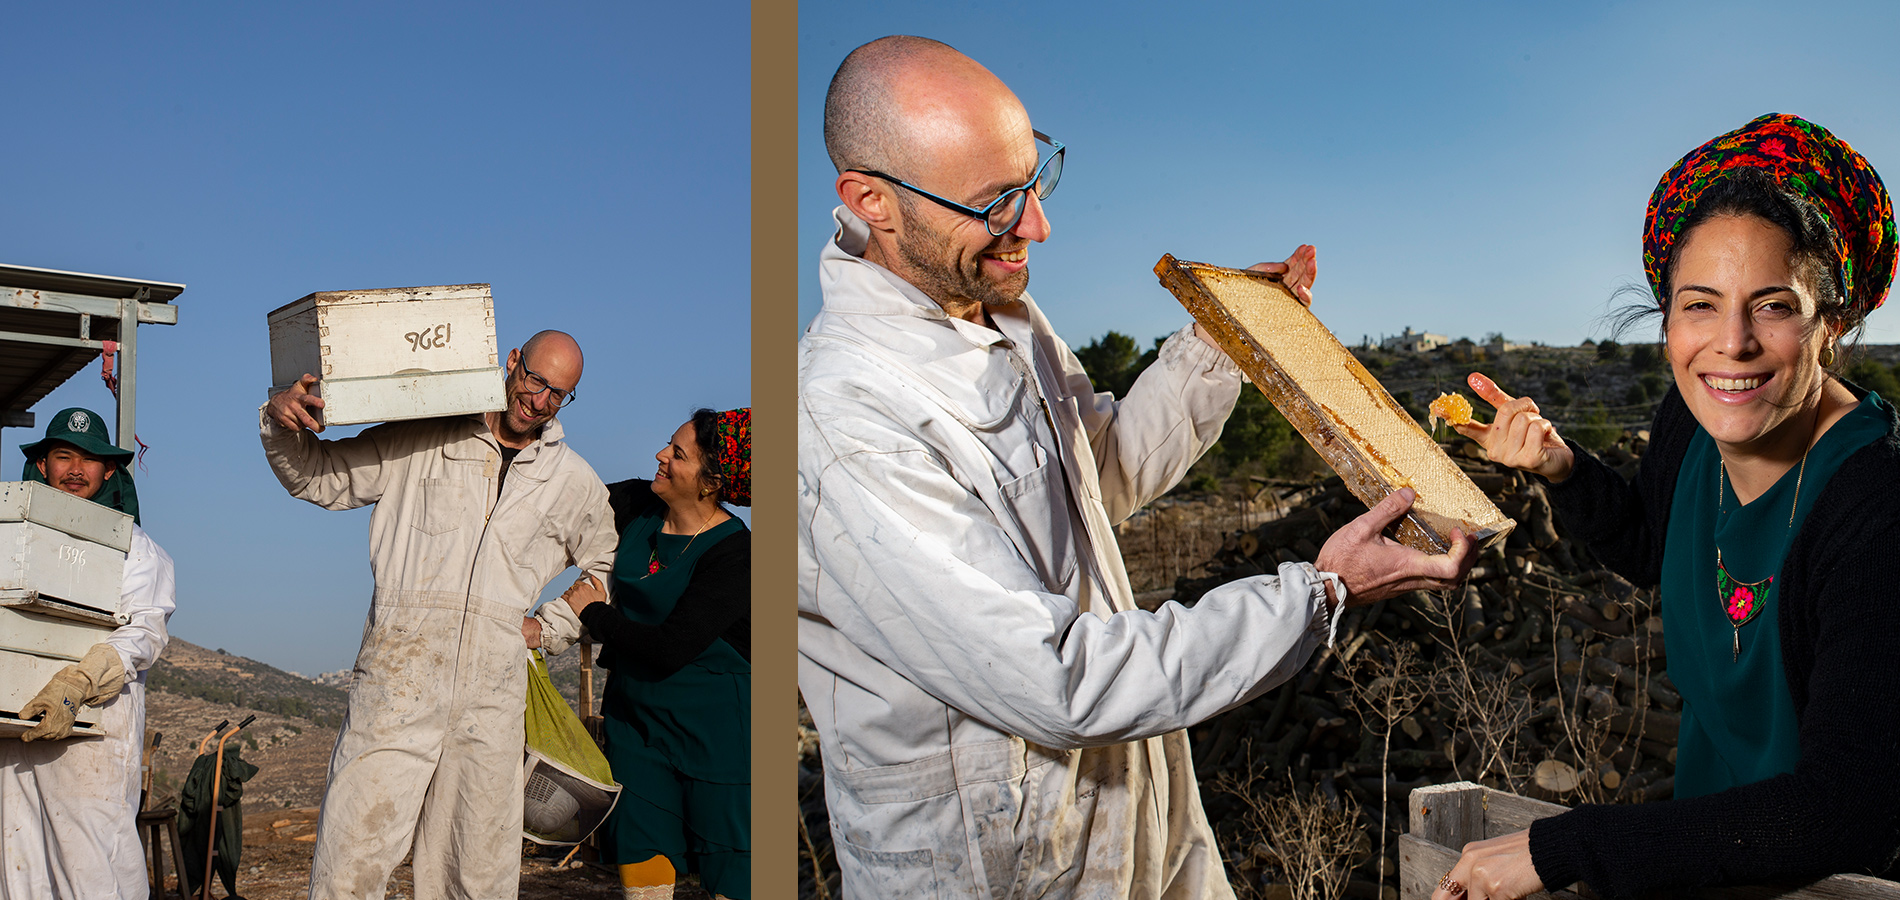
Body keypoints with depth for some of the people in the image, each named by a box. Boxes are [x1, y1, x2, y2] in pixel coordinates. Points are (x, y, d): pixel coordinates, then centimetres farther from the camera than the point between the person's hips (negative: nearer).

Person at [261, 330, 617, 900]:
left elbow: (609, 570, 27)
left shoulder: (575, 483, 14)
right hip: (399, 679, -2)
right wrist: (282, 424, -8)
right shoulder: (420, 441, 7)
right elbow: (319, 478, 11)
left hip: (491, 696, 2)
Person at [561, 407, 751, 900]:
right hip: (635, 717, 7)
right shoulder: (636, 505, 1)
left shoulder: (733, 555, -19)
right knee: (640, 856, 9)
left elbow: (669, 648, -23)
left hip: (714, 729, -6)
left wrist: (594, 613, -12)